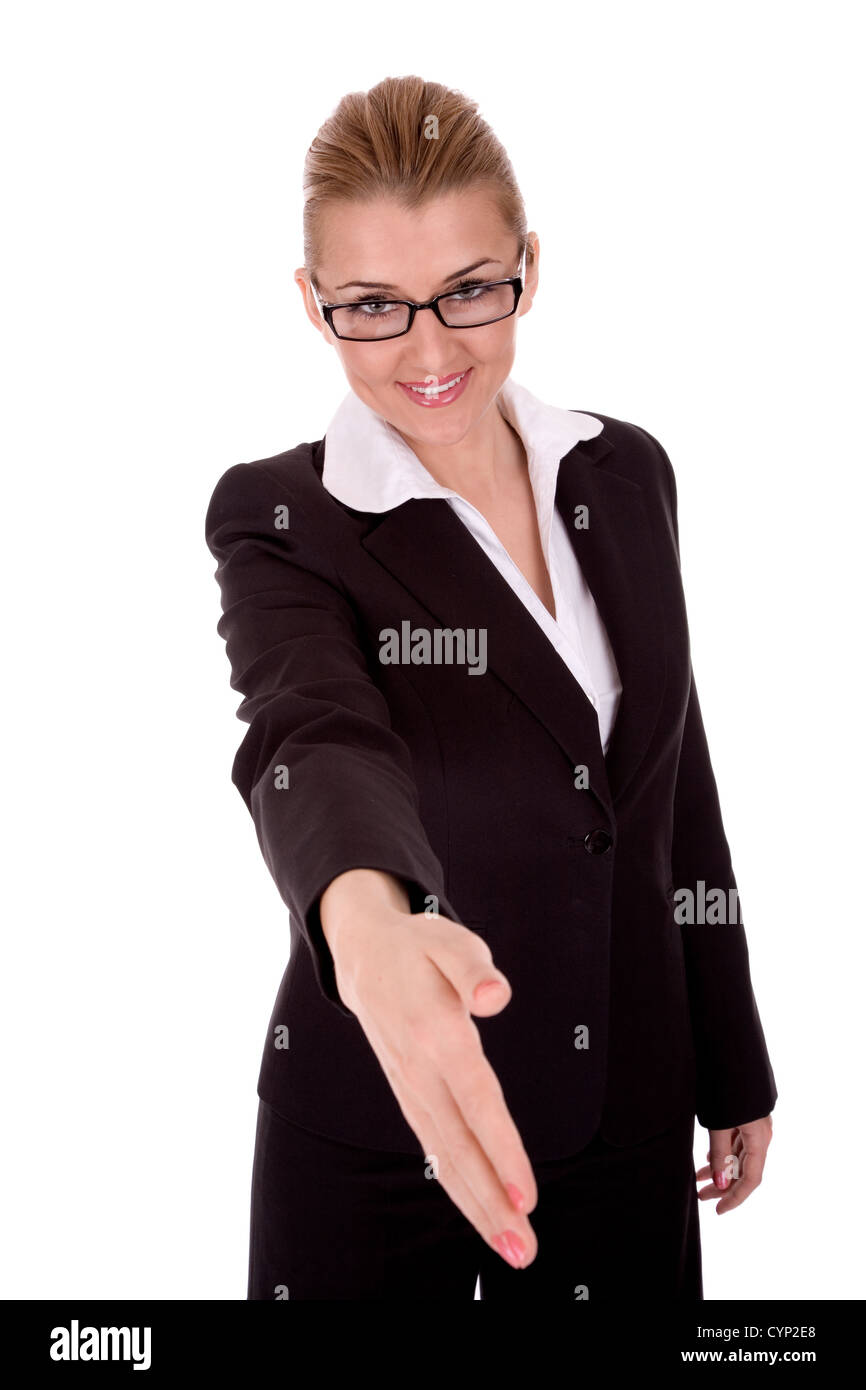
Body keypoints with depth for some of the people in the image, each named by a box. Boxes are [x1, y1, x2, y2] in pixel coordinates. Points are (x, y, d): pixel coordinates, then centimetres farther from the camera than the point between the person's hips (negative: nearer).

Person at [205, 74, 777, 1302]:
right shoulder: (279, 520, -13)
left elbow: (678, 789, 6)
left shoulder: (627, 474, 0)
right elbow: (310, 734, -34)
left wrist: (735, 1074, 11)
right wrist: (366, 921, -57)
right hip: (372, 1147, -3)